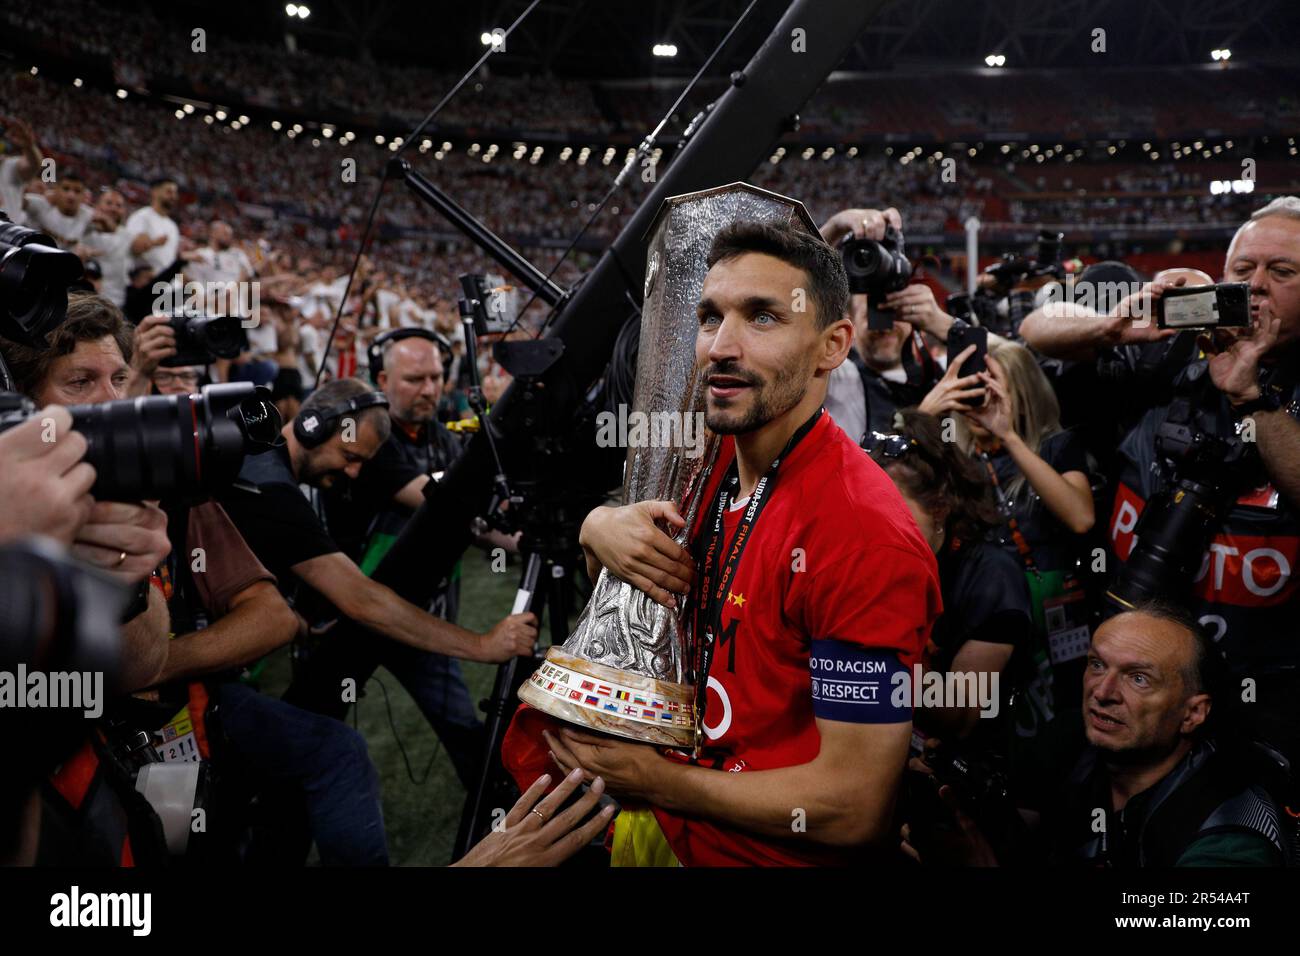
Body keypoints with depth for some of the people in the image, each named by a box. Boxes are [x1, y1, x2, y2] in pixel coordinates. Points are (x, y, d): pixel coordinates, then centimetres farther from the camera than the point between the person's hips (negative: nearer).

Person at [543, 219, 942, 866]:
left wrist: (656, 781, -16)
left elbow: (857, 809, -25)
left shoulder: (868, 539, -26)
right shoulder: (718, 457, -2)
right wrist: (600, 528, -12)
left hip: (766, 849, -6)